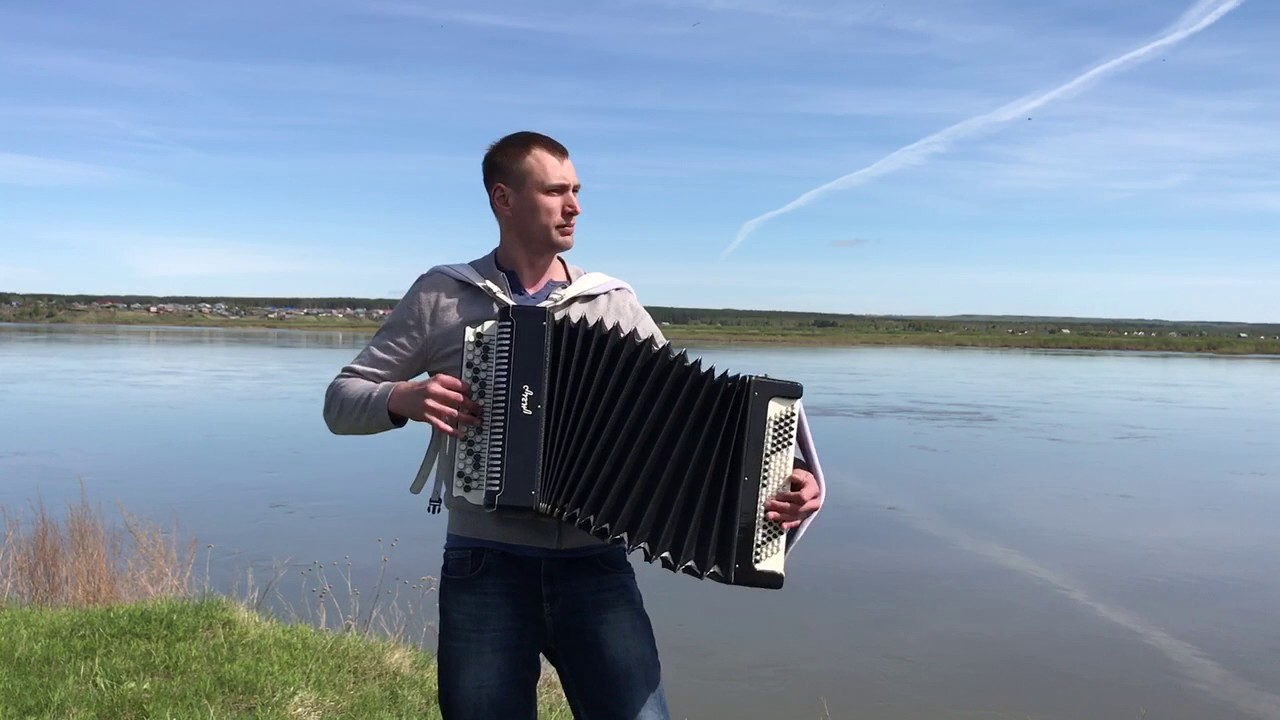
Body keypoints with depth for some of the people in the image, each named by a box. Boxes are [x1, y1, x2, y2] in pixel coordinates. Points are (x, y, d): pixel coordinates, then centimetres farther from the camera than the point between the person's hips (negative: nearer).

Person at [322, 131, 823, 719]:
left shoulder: (614, 303, 6)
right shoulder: (441, 296, 3)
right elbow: (340, 402, 8)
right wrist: (405, 398, -14)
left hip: (594, 567, 1)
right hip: (484, 570, 0)